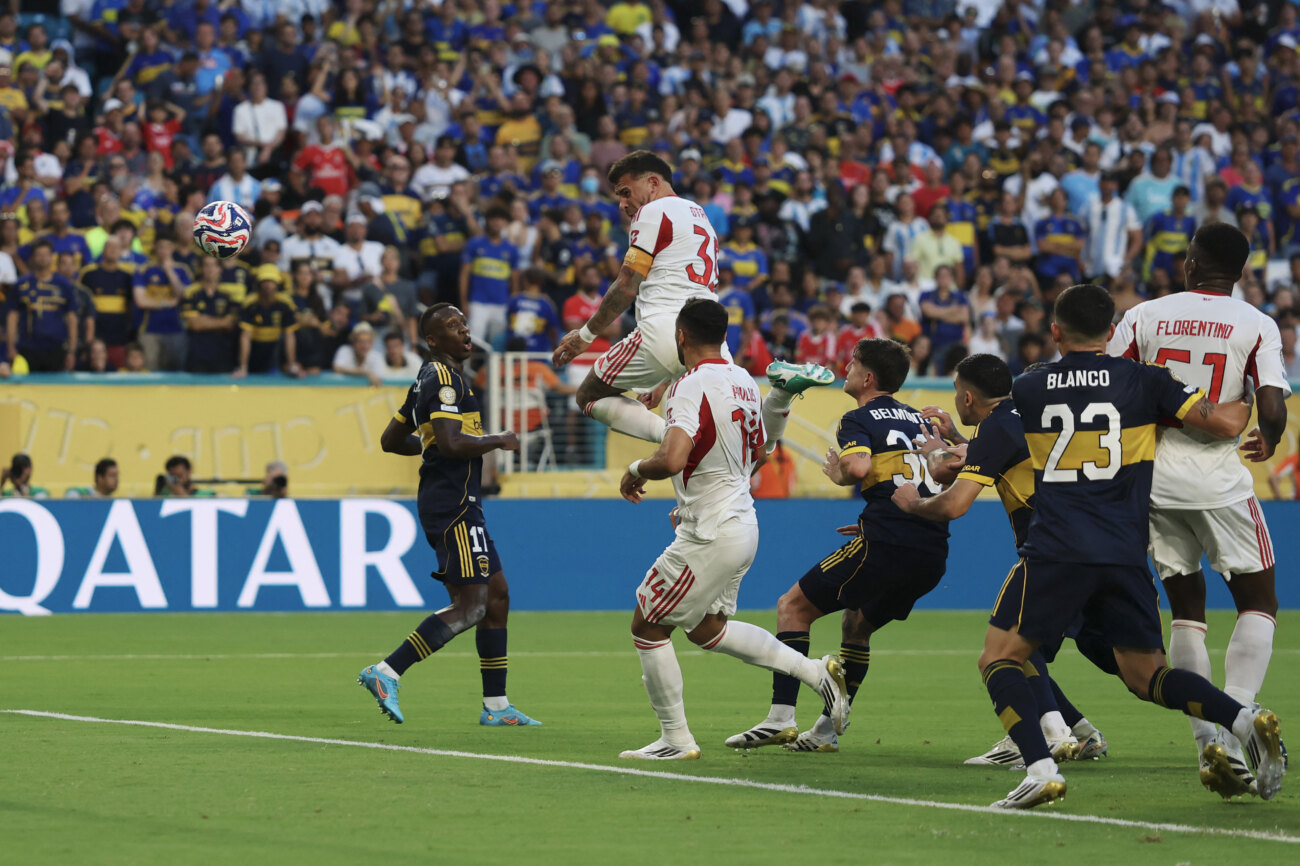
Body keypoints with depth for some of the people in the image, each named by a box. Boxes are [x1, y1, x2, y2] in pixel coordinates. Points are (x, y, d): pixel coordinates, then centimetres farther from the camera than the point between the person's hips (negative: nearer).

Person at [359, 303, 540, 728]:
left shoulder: (428, 380, 19)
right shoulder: (444, 378, -12)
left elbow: (391, 440, 25)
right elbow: (451, 443, -25)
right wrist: (498, 441, -10)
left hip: (461, 505, 11)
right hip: (453, 505, -11)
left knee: (497, 596, 11)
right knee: (470, 606, -13)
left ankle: (496, 705, 12)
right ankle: (386, 672, -14)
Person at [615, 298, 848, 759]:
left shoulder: (691, 387, -20)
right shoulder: (743, 382, 8)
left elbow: (671, 460, -34)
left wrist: (636, 470, -12)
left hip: (710, 538, -9)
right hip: (742, 522, 9)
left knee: (647, 625, 4)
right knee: (706, 627, 24)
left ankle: (676, 739, 8)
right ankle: (817, 672, 20)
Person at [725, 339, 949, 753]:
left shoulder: (859, 420, 0)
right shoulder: (917, 418, 22)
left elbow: (858, 466, -22)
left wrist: (838, 473, 3)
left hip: (885, 544, -8)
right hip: (932, 554, 8)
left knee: (793, 607, 4)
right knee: (857, 625, 27)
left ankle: (781, 717, -7)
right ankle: (827, 730, 25)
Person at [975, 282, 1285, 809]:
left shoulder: (1026, 389, 8)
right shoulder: (1143, 381, 6)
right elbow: (1223, 424, 0)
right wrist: (1247, 407, 21)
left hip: (1054, 549, -3)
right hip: (1125, 555, 3)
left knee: (999, 658, 7)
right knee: (1145, 673, 15)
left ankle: (1040, 767, -15)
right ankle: (1246, 722, -8)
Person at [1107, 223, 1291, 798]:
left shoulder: (1145, 317, 3)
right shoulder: (1256, 326, -4)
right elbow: (1273, 410, -14)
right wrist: (1267, 443, 10)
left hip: (1152, 477, 3)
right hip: (1218, 480, -3)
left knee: (1186, 611, 13)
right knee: (1258, 605, 9)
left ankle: (1208, 743, 5)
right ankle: (1232, 730, -12)